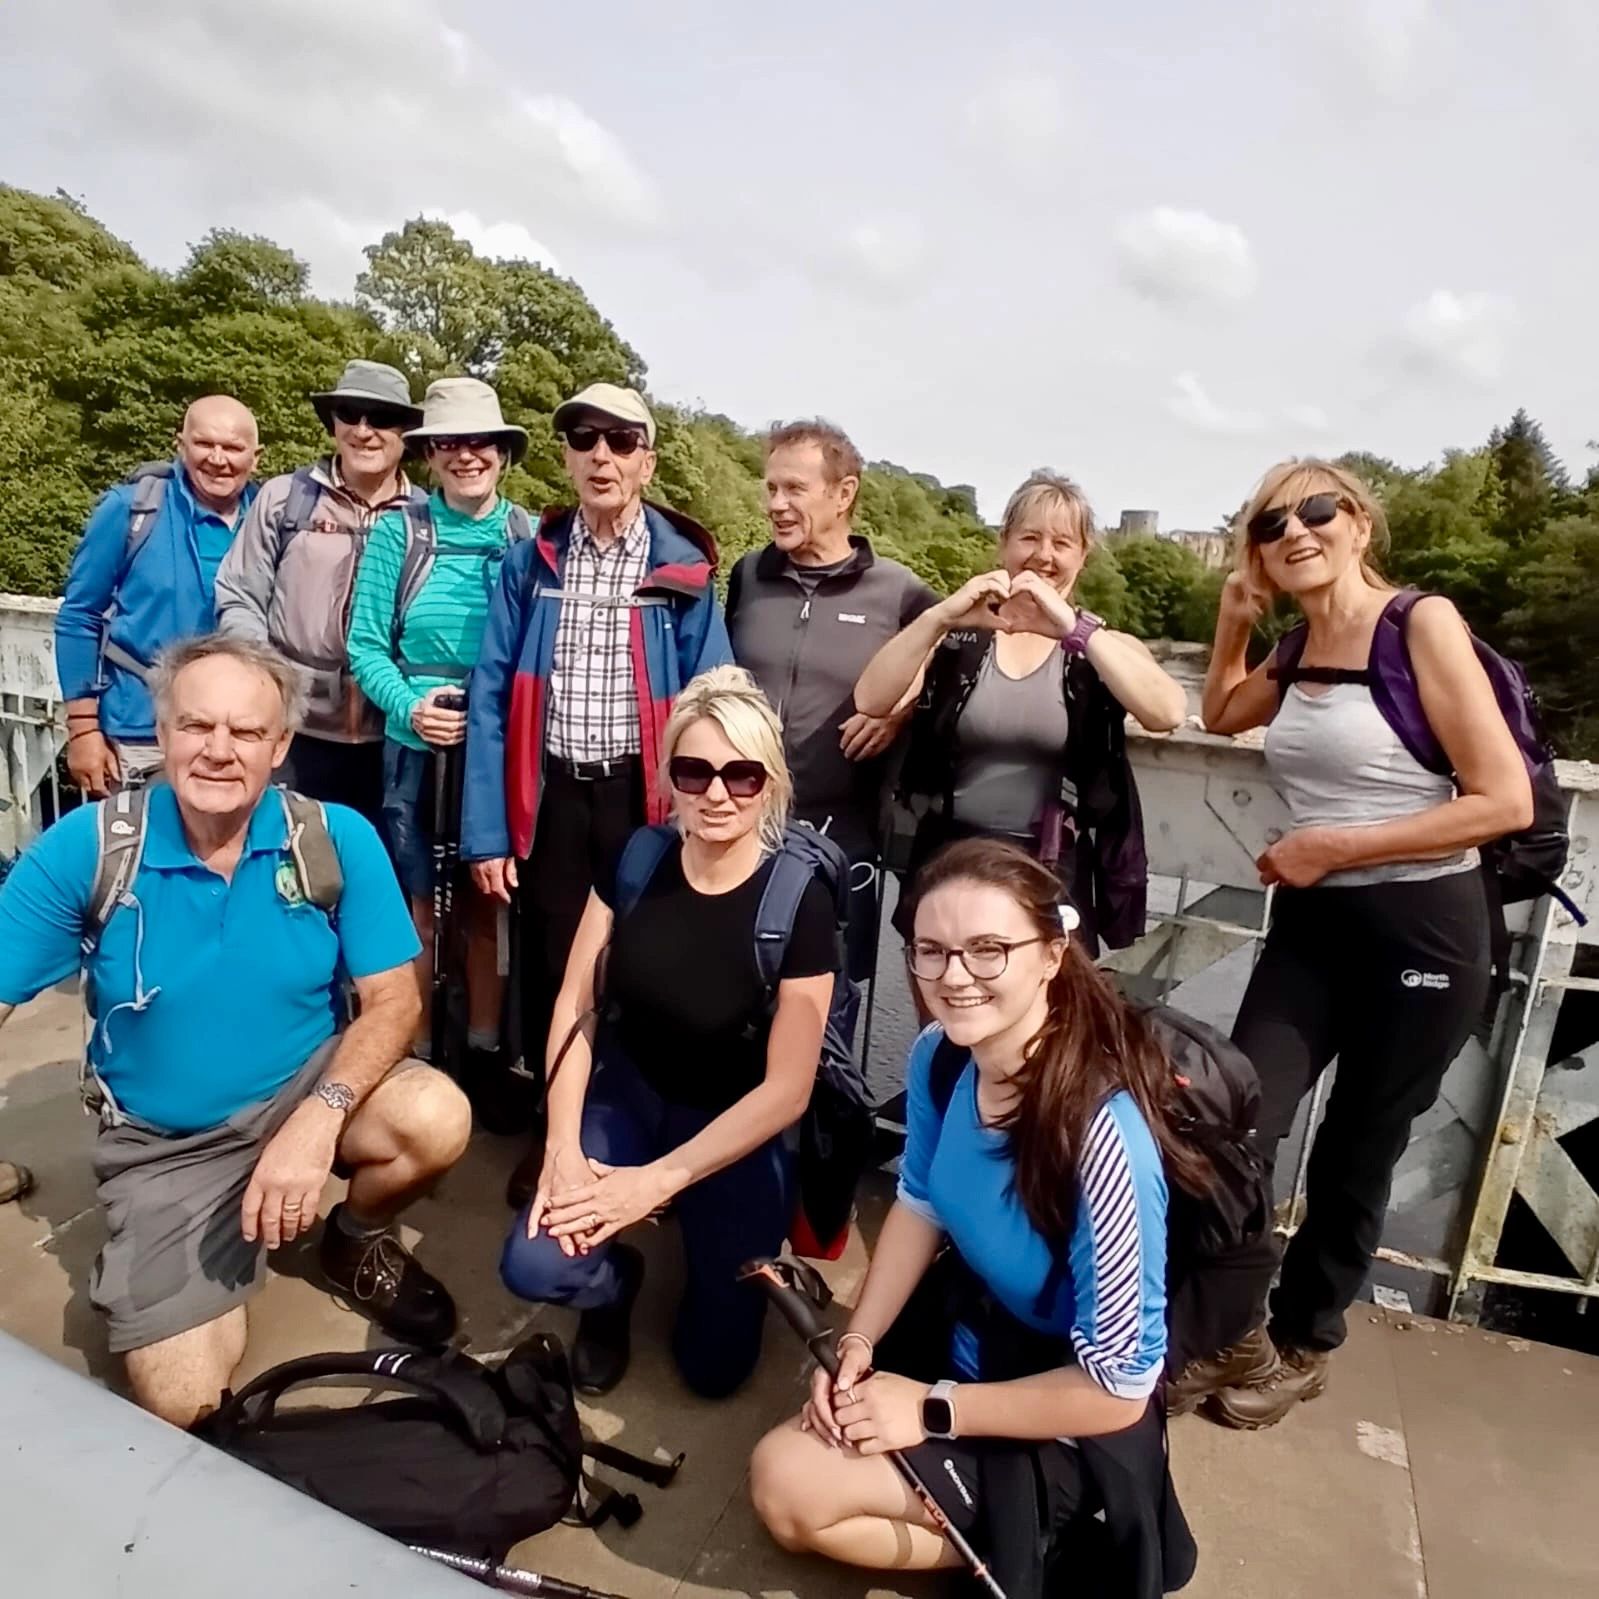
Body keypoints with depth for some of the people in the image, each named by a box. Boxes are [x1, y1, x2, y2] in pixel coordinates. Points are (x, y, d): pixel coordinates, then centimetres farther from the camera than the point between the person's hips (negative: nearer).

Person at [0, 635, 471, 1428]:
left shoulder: (336, 838, -14)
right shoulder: (84, 847, -14)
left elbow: (392, 997, -14)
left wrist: (320, 1115, -30)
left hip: (309, 1086, 1)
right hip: (162, 1142, 0)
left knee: (436, 1118, -30)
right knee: (182, 1402, -10)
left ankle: (358, 1241, 7)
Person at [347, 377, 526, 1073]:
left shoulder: (530, 538, 2)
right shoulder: (398, 531, 0)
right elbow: (366, 644, -1)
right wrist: (409, 706, -18)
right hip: (415, 749, 0)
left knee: (488, 903, 11)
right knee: (416, 904, 9)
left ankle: (484, 1051, 26)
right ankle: (415, 1055, 24)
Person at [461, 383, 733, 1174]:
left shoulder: (684, 570, -2)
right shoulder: (530, 560, 1)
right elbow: (491, 696, -1)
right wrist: (487, 831, -6)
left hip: (640, 797, -1)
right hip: (552, 794, 1)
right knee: (549, 968, 12)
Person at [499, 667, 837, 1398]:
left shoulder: (800, 902, -21)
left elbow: (786, 1090, -18)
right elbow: (573, 1006, -5)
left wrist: (656, 1183, -20)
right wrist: (562, 1147, -16)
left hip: (737, 1129, -2)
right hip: (626, 1092, 2)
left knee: (714, 1365, -2)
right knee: (534, 1267, -19)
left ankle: (701, 1232, 28)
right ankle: (615, 1281, 16)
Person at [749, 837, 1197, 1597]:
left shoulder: (1102, 1135, -36)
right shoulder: (940, 1057, -15)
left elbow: (1118, 1389, -25)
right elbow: (920, 1205, 4)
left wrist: (934, 1410, -19)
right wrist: (856, 1344, -7)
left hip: (1063, 1428, -6)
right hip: (960, 1330, 7)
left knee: (789, 1487, -12)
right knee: (780, 1460, 9)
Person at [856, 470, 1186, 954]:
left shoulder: (1101, 646, 1)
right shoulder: (959, 634, 0)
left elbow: (1167, 713, -19)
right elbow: (870, 702, -14)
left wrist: (1075, 628, -29)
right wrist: (939, 616, -25)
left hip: (1053, 876, 0)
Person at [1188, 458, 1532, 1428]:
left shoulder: (1424, 623, -12)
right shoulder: (1298, 654, 7)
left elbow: (1507, 801, -16)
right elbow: (1222, 716, 27)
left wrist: (1334, 846, -14)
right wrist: (1236, 618, 11)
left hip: (1421, 932, -5)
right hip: (1313, 925, 5)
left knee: (1356, 1156, 11)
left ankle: (1303, 1346, 35)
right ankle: (1234, 1336, 20)